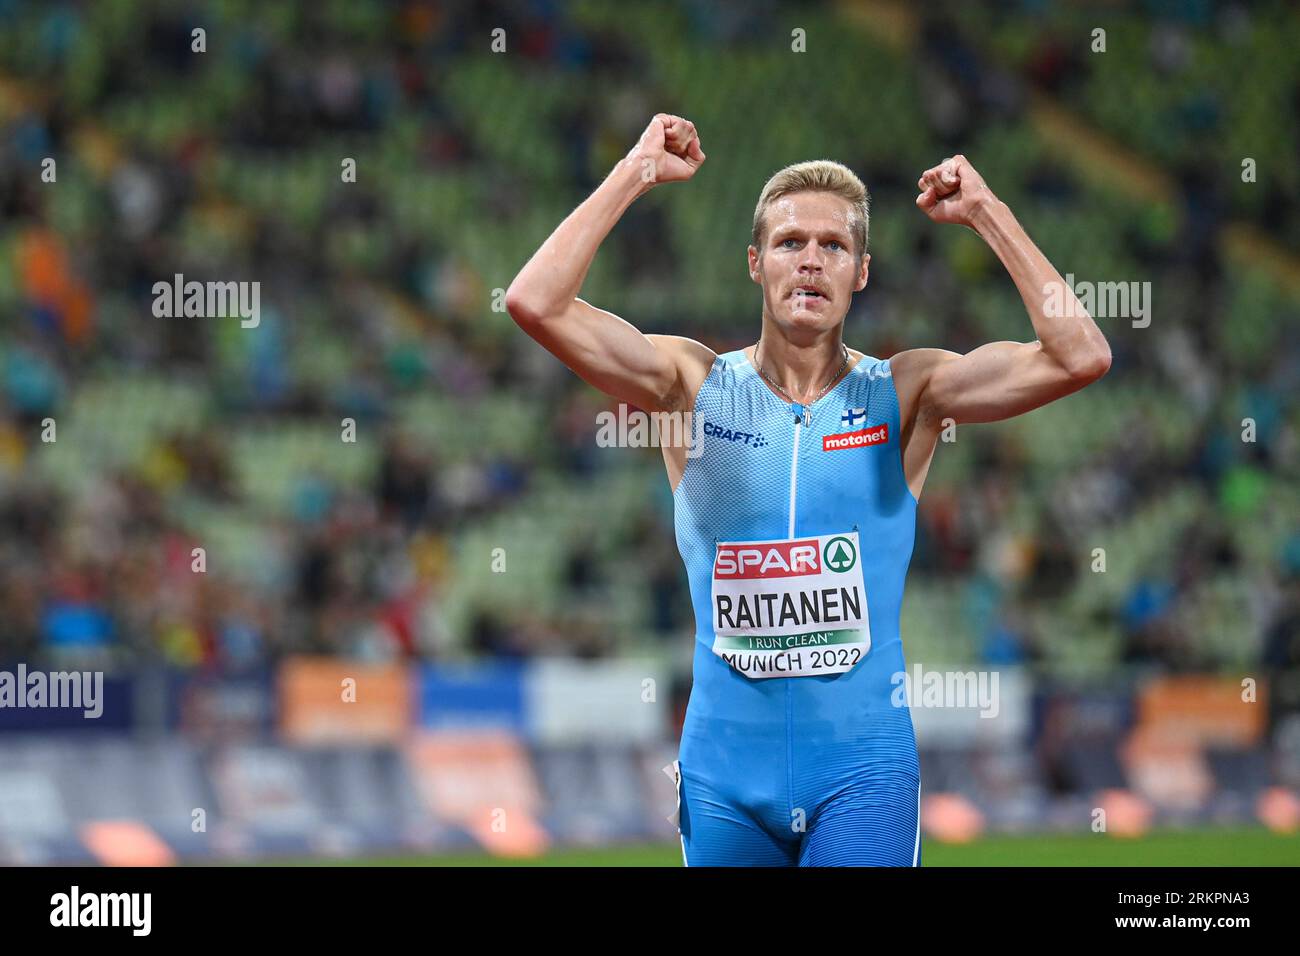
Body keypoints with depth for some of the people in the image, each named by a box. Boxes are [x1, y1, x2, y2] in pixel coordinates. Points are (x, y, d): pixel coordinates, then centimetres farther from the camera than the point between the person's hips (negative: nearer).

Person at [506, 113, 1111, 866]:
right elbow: (536, 303, -10)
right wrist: (636, 174, -8)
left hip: (863, 770, -1)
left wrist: (988, 215, -9)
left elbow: (1079, 357, -11)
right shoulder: (697, 386, 1)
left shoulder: (905, 395, 0)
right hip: (725, 769, 1)